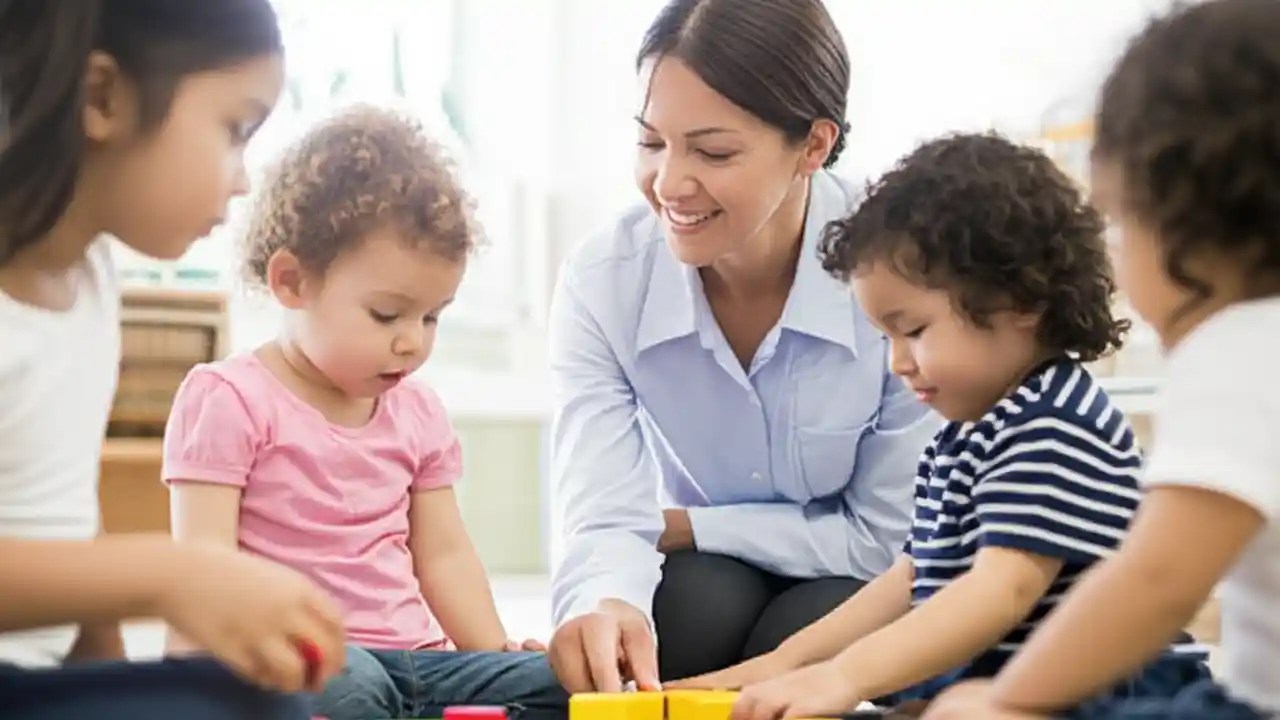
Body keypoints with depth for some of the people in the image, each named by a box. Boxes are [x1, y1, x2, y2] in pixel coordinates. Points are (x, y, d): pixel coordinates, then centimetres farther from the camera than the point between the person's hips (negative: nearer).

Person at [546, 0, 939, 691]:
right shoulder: (601, 283, -17)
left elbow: (890, 538, -17)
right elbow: (603, 522, -25)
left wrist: (681, 526, -16)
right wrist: (605, 605, -49)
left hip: (863, 604, -1)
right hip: (701, 599, 1)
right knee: (701, 601, -31)